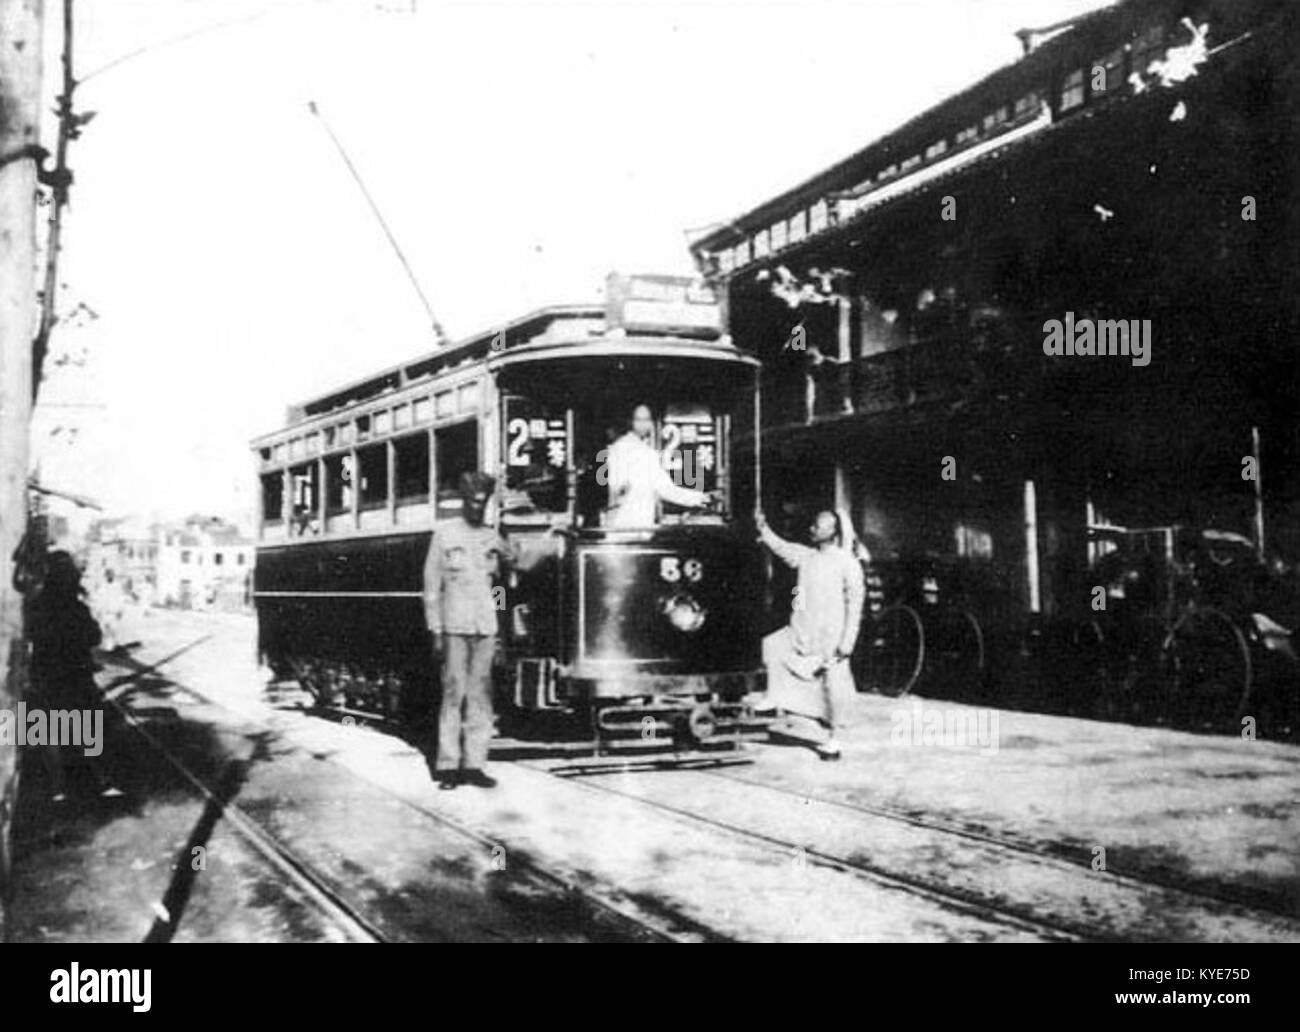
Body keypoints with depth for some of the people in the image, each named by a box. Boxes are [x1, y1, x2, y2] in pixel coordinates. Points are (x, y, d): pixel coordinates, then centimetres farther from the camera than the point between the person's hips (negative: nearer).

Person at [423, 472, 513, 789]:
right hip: (454, 626, -4)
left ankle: (474, 764, 6)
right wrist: (436, 633, -4)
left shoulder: (492, 538, 11)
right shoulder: (444, 533, 2)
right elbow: (431, 586, 1)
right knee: (454, 694, -6)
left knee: (481, 695, 2)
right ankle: (448, 766, -1)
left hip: (486, 626, 4)